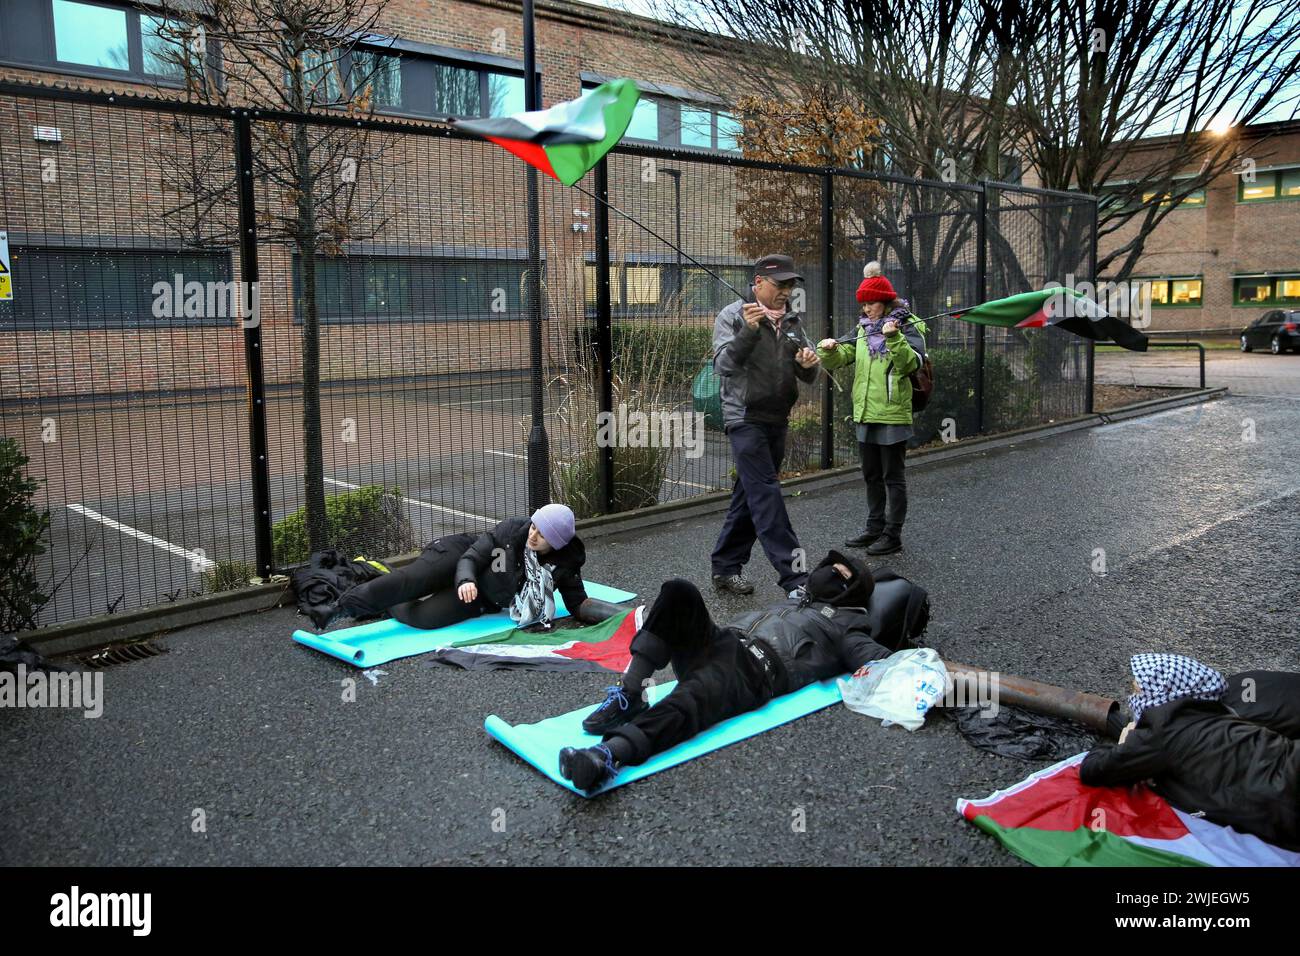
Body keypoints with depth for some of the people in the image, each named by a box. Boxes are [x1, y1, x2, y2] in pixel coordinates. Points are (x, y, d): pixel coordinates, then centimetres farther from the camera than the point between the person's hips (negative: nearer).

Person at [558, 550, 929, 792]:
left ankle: (608, 755, -64)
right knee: (678, 591, -22)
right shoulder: (797, 601, 41)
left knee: (695, 697, -40)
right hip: (719, 641, 7)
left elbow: (877, 659, 7)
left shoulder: (844, 626, 21)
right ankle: (629, 695, -27)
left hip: (755, 668, -7)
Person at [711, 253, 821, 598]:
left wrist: (808, 364, -10)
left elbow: (807, 376, 13)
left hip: (777, 420, 7)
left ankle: (725, 568, 20)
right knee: (767, 496, -12)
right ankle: (794, 576, -14)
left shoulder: (792, 320, 12)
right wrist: (748, 331, -28)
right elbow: (723, 365, -15)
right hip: (745, 419, -7)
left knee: (749, 496, 11)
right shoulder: (733, 315, -5)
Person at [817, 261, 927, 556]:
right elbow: (841, 359, 5)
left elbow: (912, 363, -20)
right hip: (865, 413, 7)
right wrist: (829, 350, -16)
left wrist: (894, 338, -32)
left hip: (893, 414, -7)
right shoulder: (863, 329, 13)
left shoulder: (908, 327, -6)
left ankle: (893, 535, 8)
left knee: (893, 476, 1)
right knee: (871, 476, 15)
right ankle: (875, 528, 26)